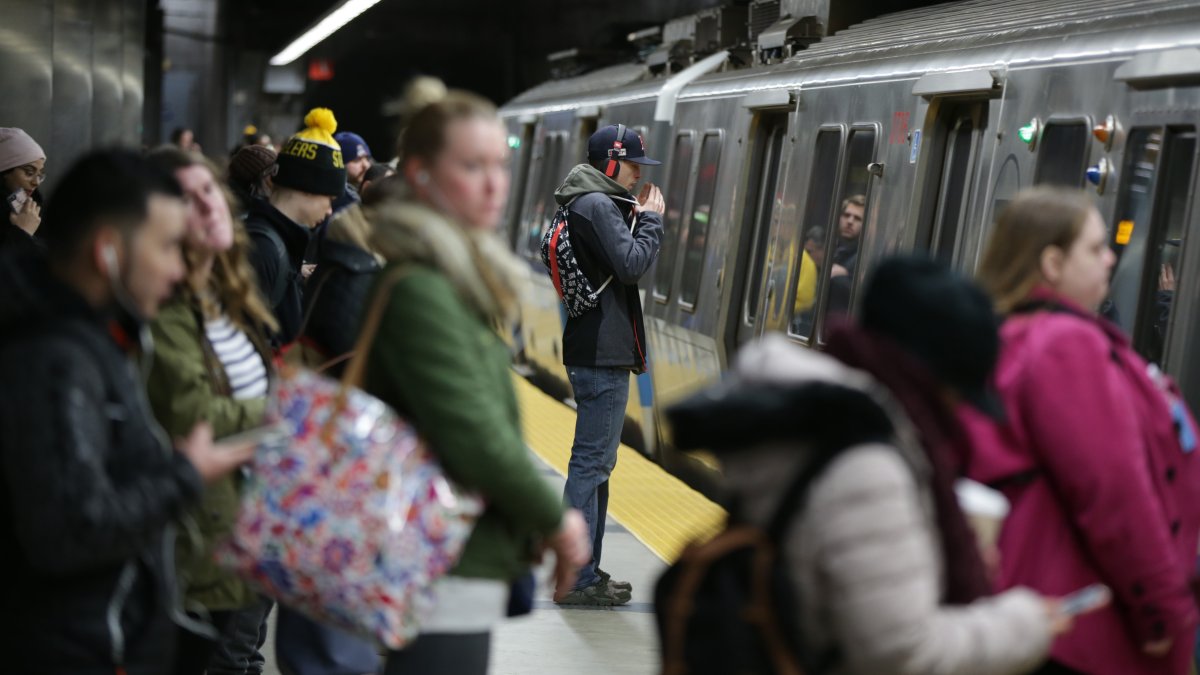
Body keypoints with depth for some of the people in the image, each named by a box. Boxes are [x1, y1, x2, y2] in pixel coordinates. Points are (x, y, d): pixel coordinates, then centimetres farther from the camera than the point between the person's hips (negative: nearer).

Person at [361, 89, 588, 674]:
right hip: (445, 588, -10)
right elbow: (477, 439, -23)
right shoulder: (420, 291, -18)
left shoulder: (461, 280, 12)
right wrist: (556, 521, -9)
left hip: (460, 575, 10)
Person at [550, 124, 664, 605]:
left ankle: (586, 571, 21)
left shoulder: (594, 204, 19)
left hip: (599, 352, 11)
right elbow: (632, 266, -22)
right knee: (591, 463, -8)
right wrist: (650, 220, -8)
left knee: (596, 463, 15)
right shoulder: (597, 205, -14)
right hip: (603, 354, -11)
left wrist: (637, 219, 9)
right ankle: (576, 581, -5)